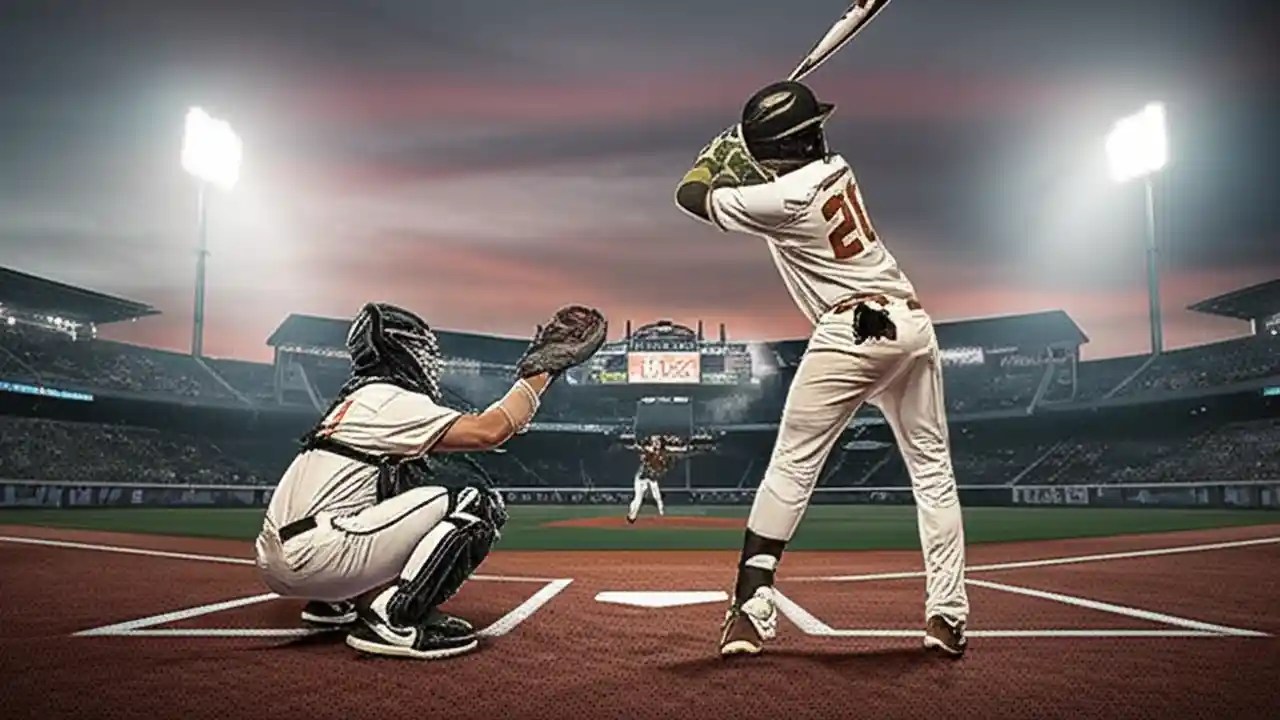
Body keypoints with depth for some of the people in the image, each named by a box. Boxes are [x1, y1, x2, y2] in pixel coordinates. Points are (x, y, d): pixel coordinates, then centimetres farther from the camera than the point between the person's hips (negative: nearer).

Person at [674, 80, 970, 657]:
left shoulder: (787, 198, -11)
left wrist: (725, 145, 14)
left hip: (850, 332, -8)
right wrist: (740, 151, 14)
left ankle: (751, 610, -2)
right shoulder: (835, 166, 11)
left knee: (791, 469, -1)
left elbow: (691, 195, -1)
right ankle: (948, 614, 11)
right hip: (911, 323, 8)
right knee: (932, 468, 11)